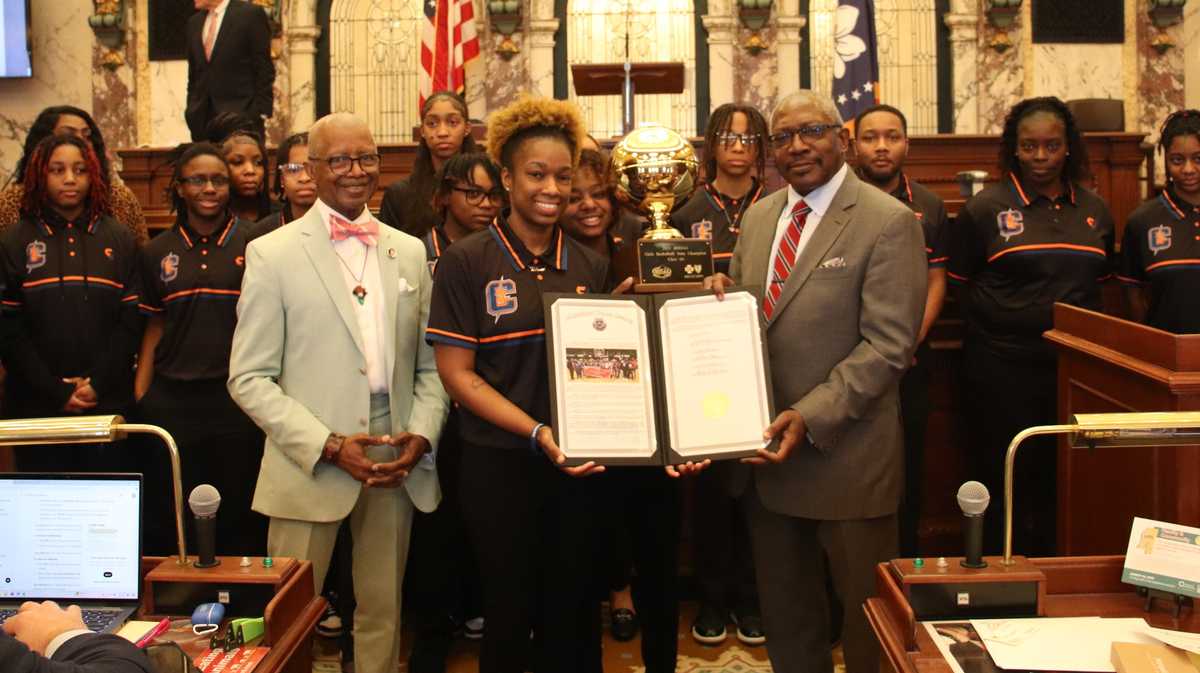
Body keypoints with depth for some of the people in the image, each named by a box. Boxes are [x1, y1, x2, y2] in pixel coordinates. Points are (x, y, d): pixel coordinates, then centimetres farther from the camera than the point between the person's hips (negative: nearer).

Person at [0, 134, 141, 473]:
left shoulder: (120, 240, 7)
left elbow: (130, 321, 1)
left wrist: (98, 384, -10)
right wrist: (57, 391, -10)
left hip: (108, 404, 1)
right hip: (36, 407, 0)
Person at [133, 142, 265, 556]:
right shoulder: (158, 252, 9)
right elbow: (154, 327, 13)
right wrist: (139, 397, 4)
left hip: (236, 399, -3)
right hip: (171, 402, 3)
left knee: (238, 521, 5)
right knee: (168, 518, 9)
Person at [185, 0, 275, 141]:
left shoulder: (251, 14, -3)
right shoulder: (194, 22, 16)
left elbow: (265, 69, -6)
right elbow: (193, 74, 20)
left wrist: (260, 112, -11)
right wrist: (191, 111, 12)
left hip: (243, 116, -5)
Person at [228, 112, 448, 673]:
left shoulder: (409, 252, 10)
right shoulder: (272, 254, -2)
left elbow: (430, 363, 11)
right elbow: (249, 379, -6)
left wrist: (421, 435, -6)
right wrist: (329, 446, -14)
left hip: (398, 465, 4)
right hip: (310, 466, -3)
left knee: (382, 614, 13)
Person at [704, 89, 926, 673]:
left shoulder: (889, 222, -11)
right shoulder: (759, 216, 10)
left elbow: (888, 345, -17)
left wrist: (811, 417, -24)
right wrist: (722, 295, -5)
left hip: (844, 456, -6)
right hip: (765, 451, 6)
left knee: (866, 615, 12)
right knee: (784, 614, 19)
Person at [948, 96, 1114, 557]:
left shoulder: (1094, 211, 9)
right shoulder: (984, 209, -3)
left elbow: (1099, 282, 17)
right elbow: (960, 285, 2)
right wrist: (998, 324, -1)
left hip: (1076, 364, 4)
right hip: (1003, 367, -3)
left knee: (1063, 481, 9)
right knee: (1005, 480, 3)